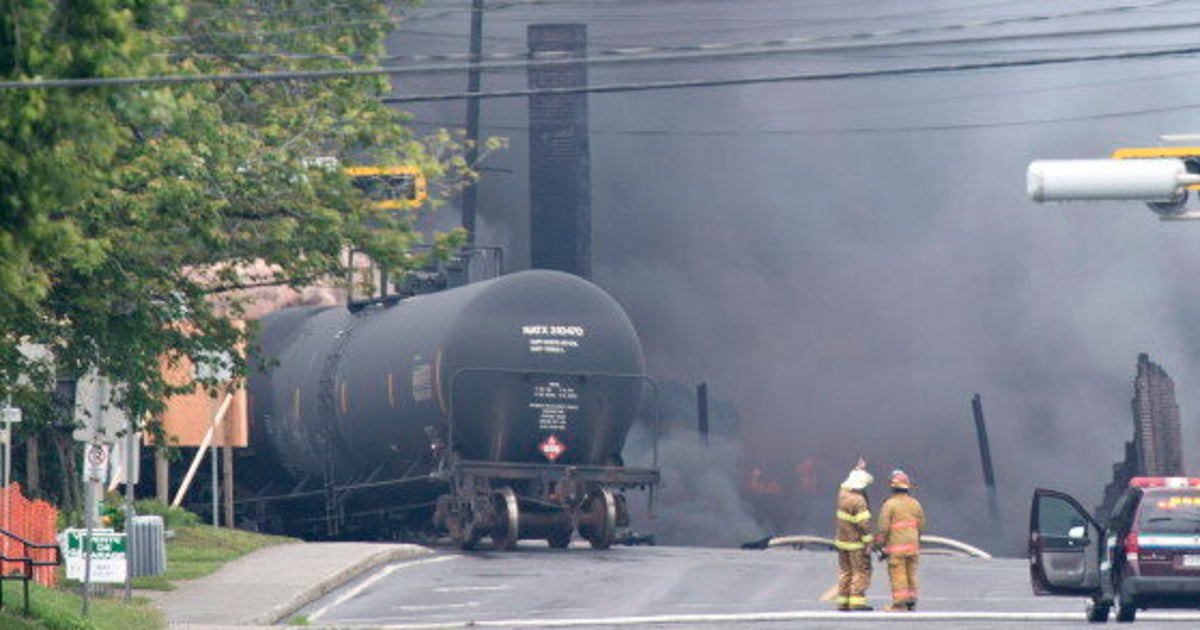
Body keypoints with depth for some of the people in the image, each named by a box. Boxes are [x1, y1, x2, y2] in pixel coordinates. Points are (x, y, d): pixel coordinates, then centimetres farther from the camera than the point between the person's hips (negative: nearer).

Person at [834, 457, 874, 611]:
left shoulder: (842, 493, 1)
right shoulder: (859, 501, -22)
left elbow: (848, 482, 26)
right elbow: (864, 524, -22)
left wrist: (859, 470, 35)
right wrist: (868, 544, -17)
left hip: (842, 541, 8)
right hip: (856, 543, -8)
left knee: (845, 571, 13)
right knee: (861, 571, -2)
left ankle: (843, 601, 14)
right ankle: (857, 600, -7)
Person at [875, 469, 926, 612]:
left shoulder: (889, 504, -10)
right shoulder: (915, 504, 6)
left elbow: (883, 528, -11)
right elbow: (921, 526, 12)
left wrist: (880, 546, -3)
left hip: (896, 547, -6)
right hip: (913, 546, 6)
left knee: (898, 575, -3)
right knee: (911, 575, 12)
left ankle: (900, 604, -4)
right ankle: (911, 602, 15)